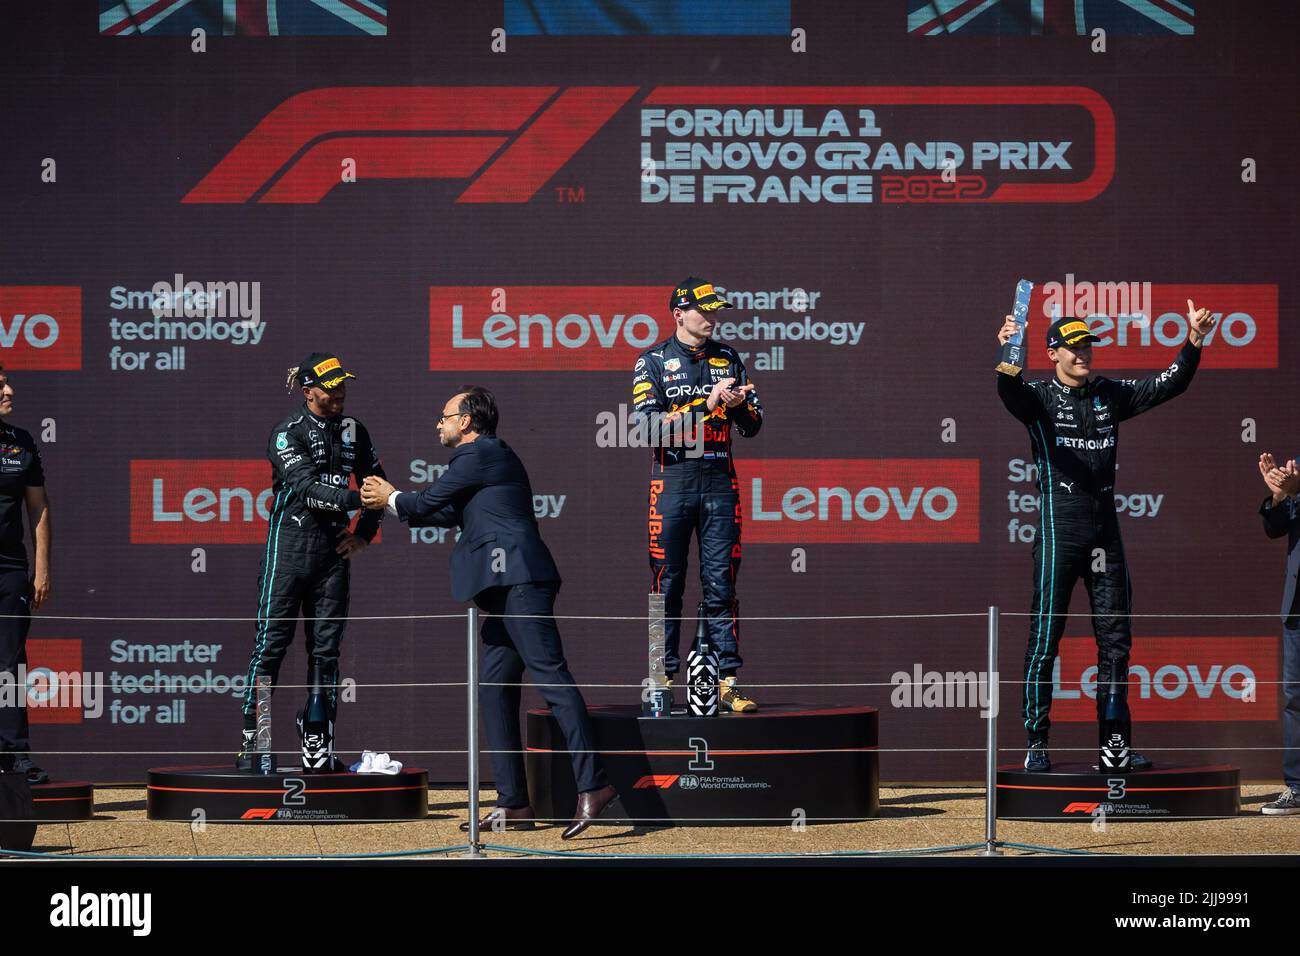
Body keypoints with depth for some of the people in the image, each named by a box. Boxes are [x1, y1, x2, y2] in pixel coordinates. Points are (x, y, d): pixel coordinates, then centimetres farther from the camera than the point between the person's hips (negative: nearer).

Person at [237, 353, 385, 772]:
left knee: (325, 649, 5)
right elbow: (306, 488, -20)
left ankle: (318, 747, 9)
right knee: (270, 644, -6)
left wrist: (364, 533, 8)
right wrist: (355, 498, -32)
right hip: (289, 547, -5)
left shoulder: (353, 432, 11)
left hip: (332, 551, 5)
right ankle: (251, 743, -4)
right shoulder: (288, 432, -7)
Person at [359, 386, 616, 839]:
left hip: (518, 580, -11)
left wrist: (392, 499, 20)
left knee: (551, 675, -18)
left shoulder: (479, 452, -3)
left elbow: (429, 501, 1)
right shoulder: (490, 456, 28)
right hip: (506, 592, 11)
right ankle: (513, 804, 8)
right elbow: (448, 515, 33)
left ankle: (592, 784, -27)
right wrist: (394, 501, 36)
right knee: (495, 693, 9)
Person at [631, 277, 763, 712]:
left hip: (719, 480, 3)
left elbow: (752, 427, 12)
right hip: (672, 481, -3)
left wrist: (740, 406, -11)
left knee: (721, 586, 1)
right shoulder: (653, 361, 0)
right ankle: (664, 678, 6)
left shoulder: (727, 359, 12)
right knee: (667, 586, 1)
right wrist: (706, 405, -19)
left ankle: (727, 680, 0)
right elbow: (649, 426, -13)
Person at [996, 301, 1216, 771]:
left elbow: (1168, 384, 7)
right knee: (1045, 637, -4)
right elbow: (1009, 391, -23)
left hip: (1106, 531, 5)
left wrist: (1193, 343, -10)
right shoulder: (1039, 398, -1)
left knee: (1115, 640, 5)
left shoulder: (1111, 394, 12)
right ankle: (1036, 744, 0)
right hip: (1059, 532, -5)